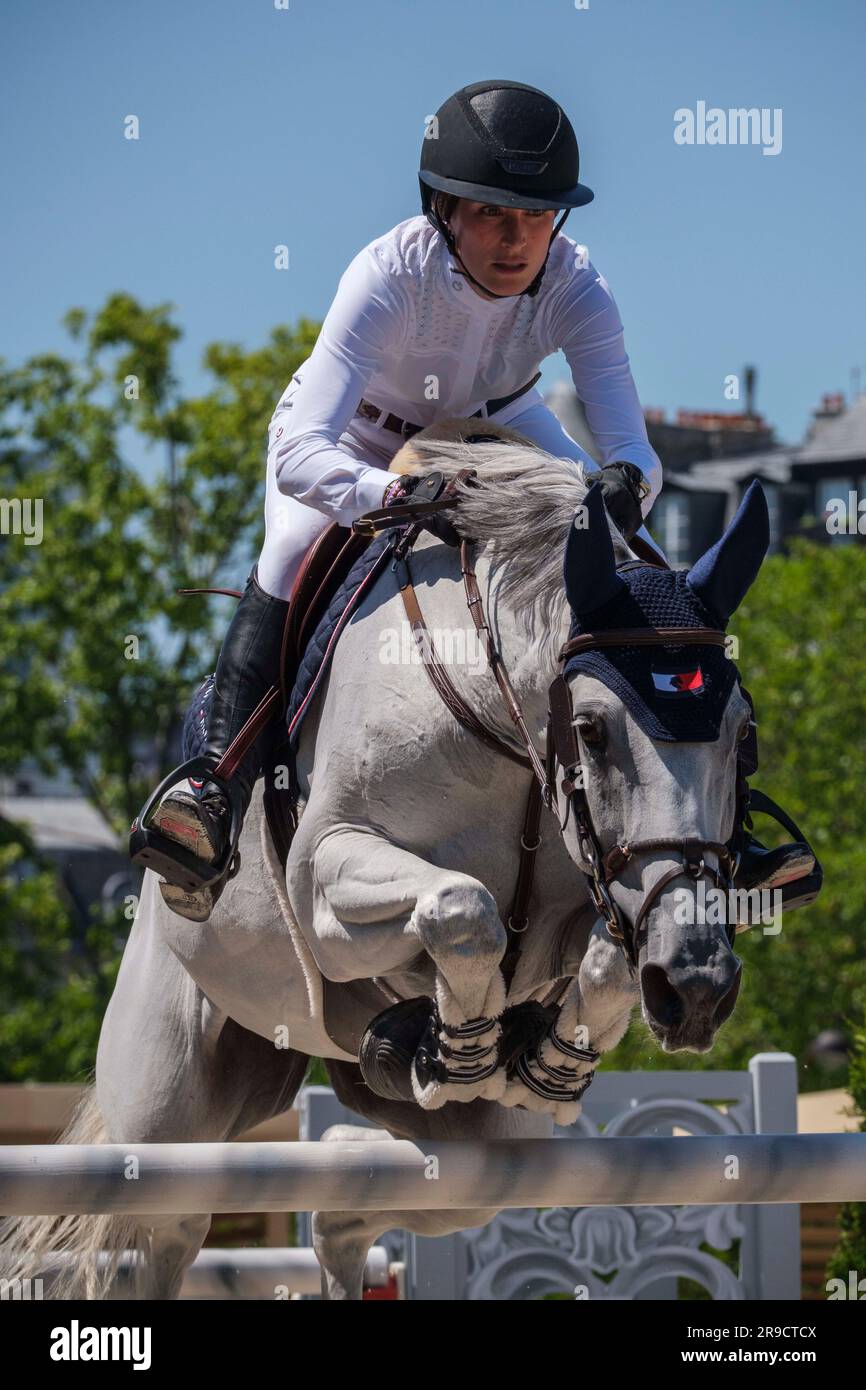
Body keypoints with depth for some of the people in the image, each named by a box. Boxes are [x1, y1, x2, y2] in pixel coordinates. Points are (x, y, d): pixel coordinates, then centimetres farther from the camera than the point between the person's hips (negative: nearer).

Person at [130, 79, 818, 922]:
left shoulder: (574, 287, -29)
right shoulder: (390, 274, -39)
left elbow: (629, 442, -34)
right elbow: (299, 455, -49)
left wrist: (624, 483, -59)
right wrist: (394, 494, -69)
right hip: (356, 435, -3)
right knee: (286, 567, -34)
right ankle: (217, 787, -38)